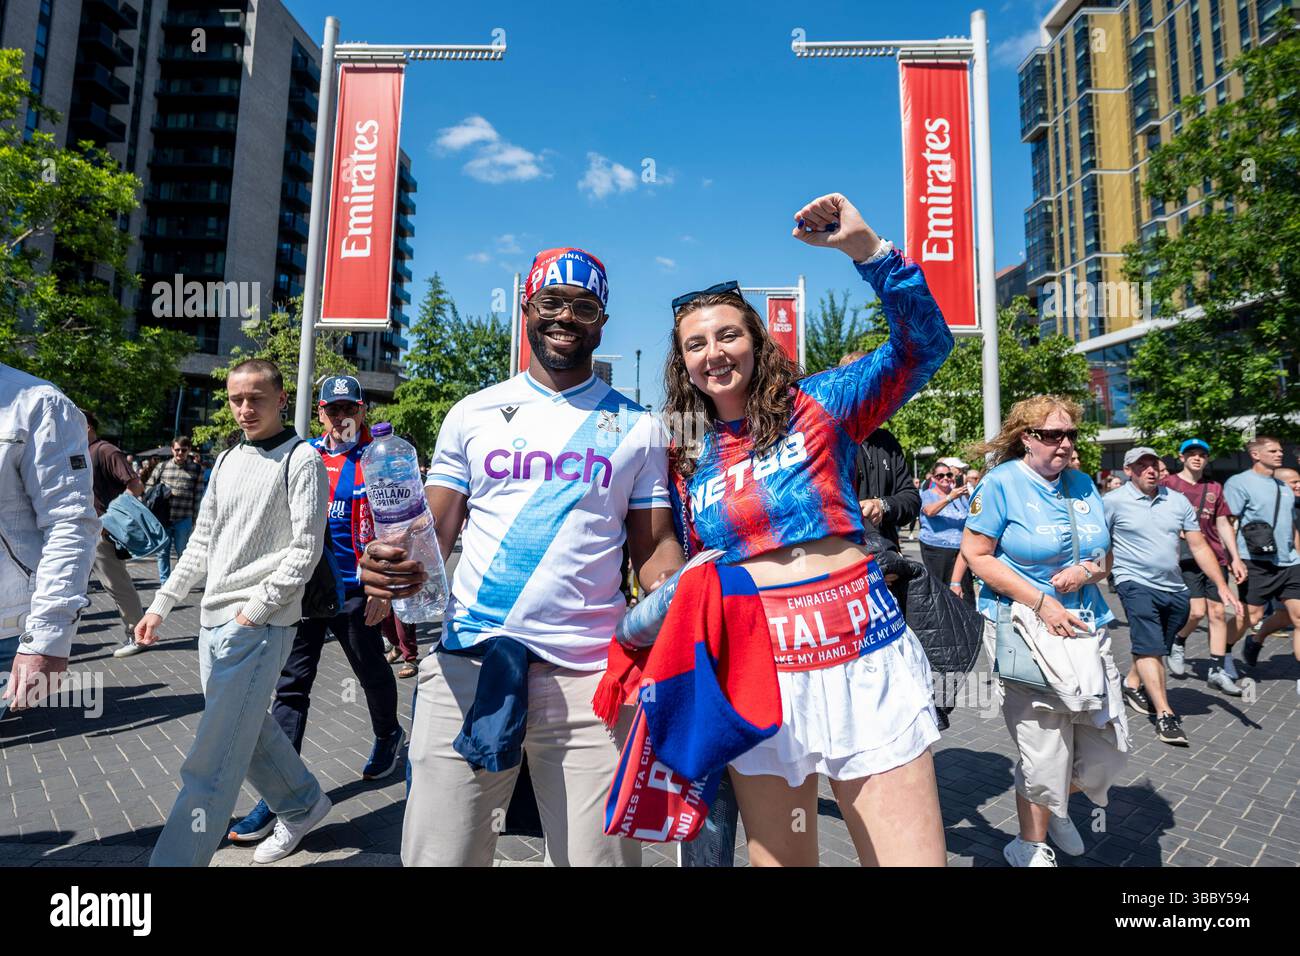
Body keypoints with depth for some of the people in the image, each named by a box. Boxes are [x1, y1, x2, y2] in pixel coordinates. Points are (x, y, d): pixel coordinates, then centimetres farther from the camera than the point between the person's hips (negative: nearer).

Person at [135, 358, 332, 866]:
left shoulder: (302, 460, -7)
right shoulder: (226, 462, 15)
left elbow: (306, 549, -13)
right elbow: (201, 543, 20)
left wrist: (255, 610, -15)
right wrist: (161, 604, 16)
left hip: (260, 624, -8)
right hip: (214, 619, 8)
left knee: (212, 761, -7)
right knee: (246, 728, 18)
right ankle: (303, 806, 36)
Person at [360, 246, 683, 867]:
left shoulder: (637, 428, 8)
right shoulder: (473, 414, 10)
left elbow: (654, 549, 7)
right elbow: (432, 533, 8)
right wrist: (391, 567, -14)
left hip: (588, 675, 0)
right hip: (468, 664, 1)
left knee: (600, 855, 5)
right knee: (439, 855, 6)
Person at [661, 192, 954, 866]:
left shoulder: (817, 406, 2)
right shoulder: (686, 458, 10)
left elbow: (924, 344, -11)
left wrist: (866, 248, -23)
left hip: (861, 659, -2)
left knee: (912, 858, 0)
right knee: (777, 859, 12)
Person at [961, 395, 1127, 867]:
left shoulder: (1083, 485, 8)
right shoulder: (1002, 483, -10)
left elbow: (1105, 555, 16)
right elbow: (977, 555, -12)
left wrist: (1088, 570, -8)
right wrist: (1041, 603, -17)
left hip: (1087, 627, 6)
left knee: (1107, 746, 9)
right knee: (1045, 752, 0)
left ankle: (1058, 808, 41)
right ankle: (1031, 846, 26)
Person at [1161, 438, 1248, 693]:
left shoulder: (1215, 488, 13)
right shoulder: (1169, 484, 0)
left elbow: (1223, 524, 14)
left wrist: (1235, 558, 10)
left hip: (1216, 558, 4)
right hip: (1185, 558, -4)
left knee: (1217, 612, 3)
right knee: (1197, 612, -12)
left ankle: (1218, 671, 11)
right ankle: (1178, 643, 18)